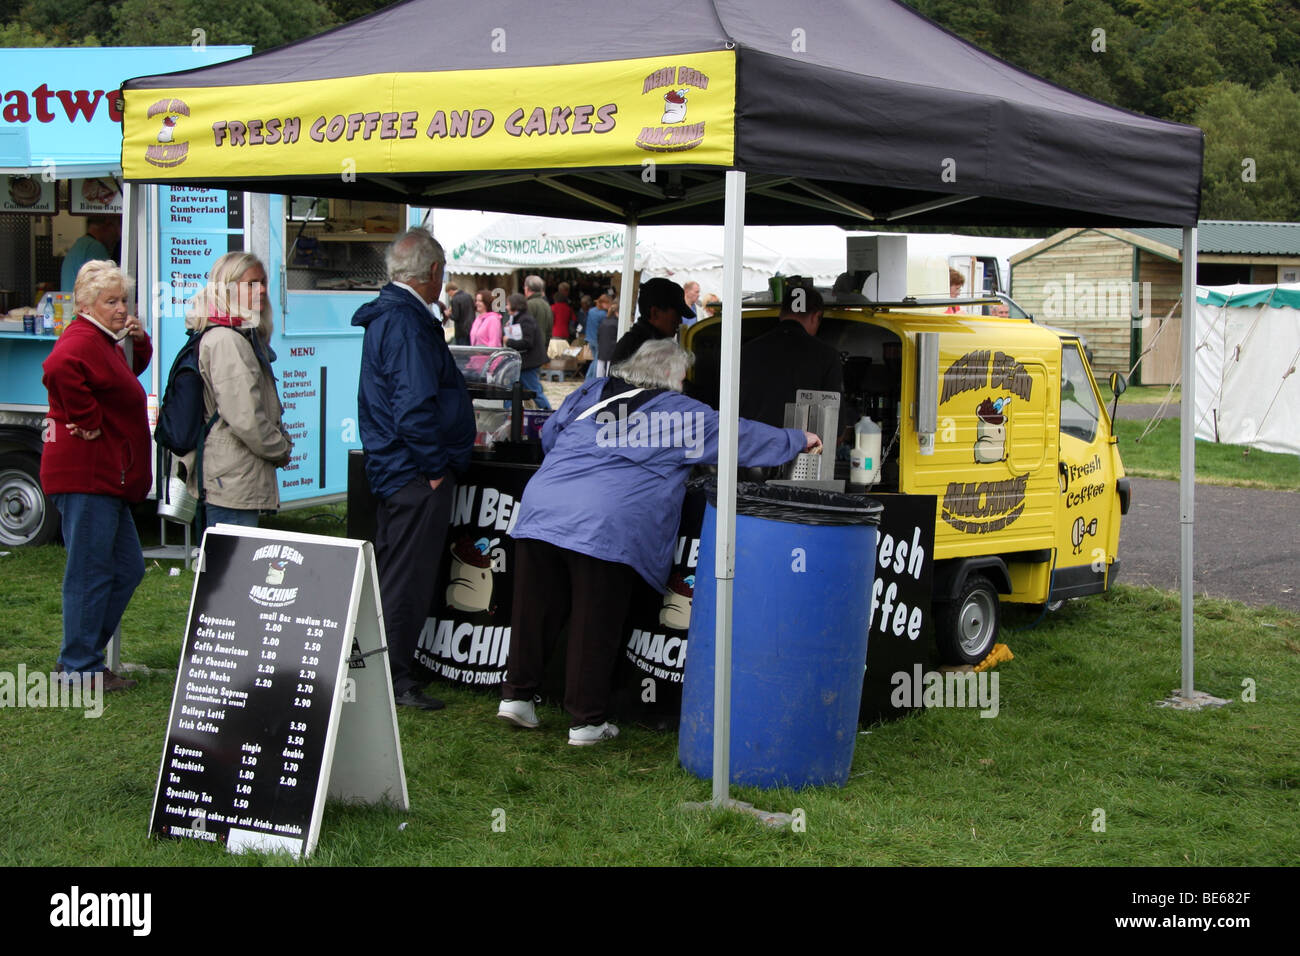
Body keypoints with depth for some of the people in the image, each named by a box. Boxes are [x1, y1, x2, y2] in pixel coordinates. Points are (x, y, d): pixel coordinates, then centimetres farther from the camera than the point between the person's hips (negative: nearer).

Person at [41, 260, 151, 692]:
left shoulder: (106, 343, 19)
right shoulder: (81, 340, -14)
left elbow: (129, 371, 36)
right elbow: (58, 369, -35)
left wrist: (139, 342, 16)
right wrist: (88, 421, -26)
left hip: (107, 478, 11)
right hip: (85, 476, -11)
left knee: (127, 569, 15)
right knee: (90, 571, -4)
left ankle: (79, 657, 22)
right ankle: (81, 669, 4)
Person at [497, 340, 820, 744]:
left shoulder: (591, 392, 19)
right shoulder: (679, 413, 7)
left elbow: (549, 434, 29)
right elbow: (740, 437, 15)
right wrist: (797, 440, 28)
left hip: (542, 509, 5)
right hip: (606, 527, -5)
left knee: (535, 612, 14)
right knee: (594, 627, 4)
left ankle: (516, 695, 21)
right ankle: (586, 722, 11)